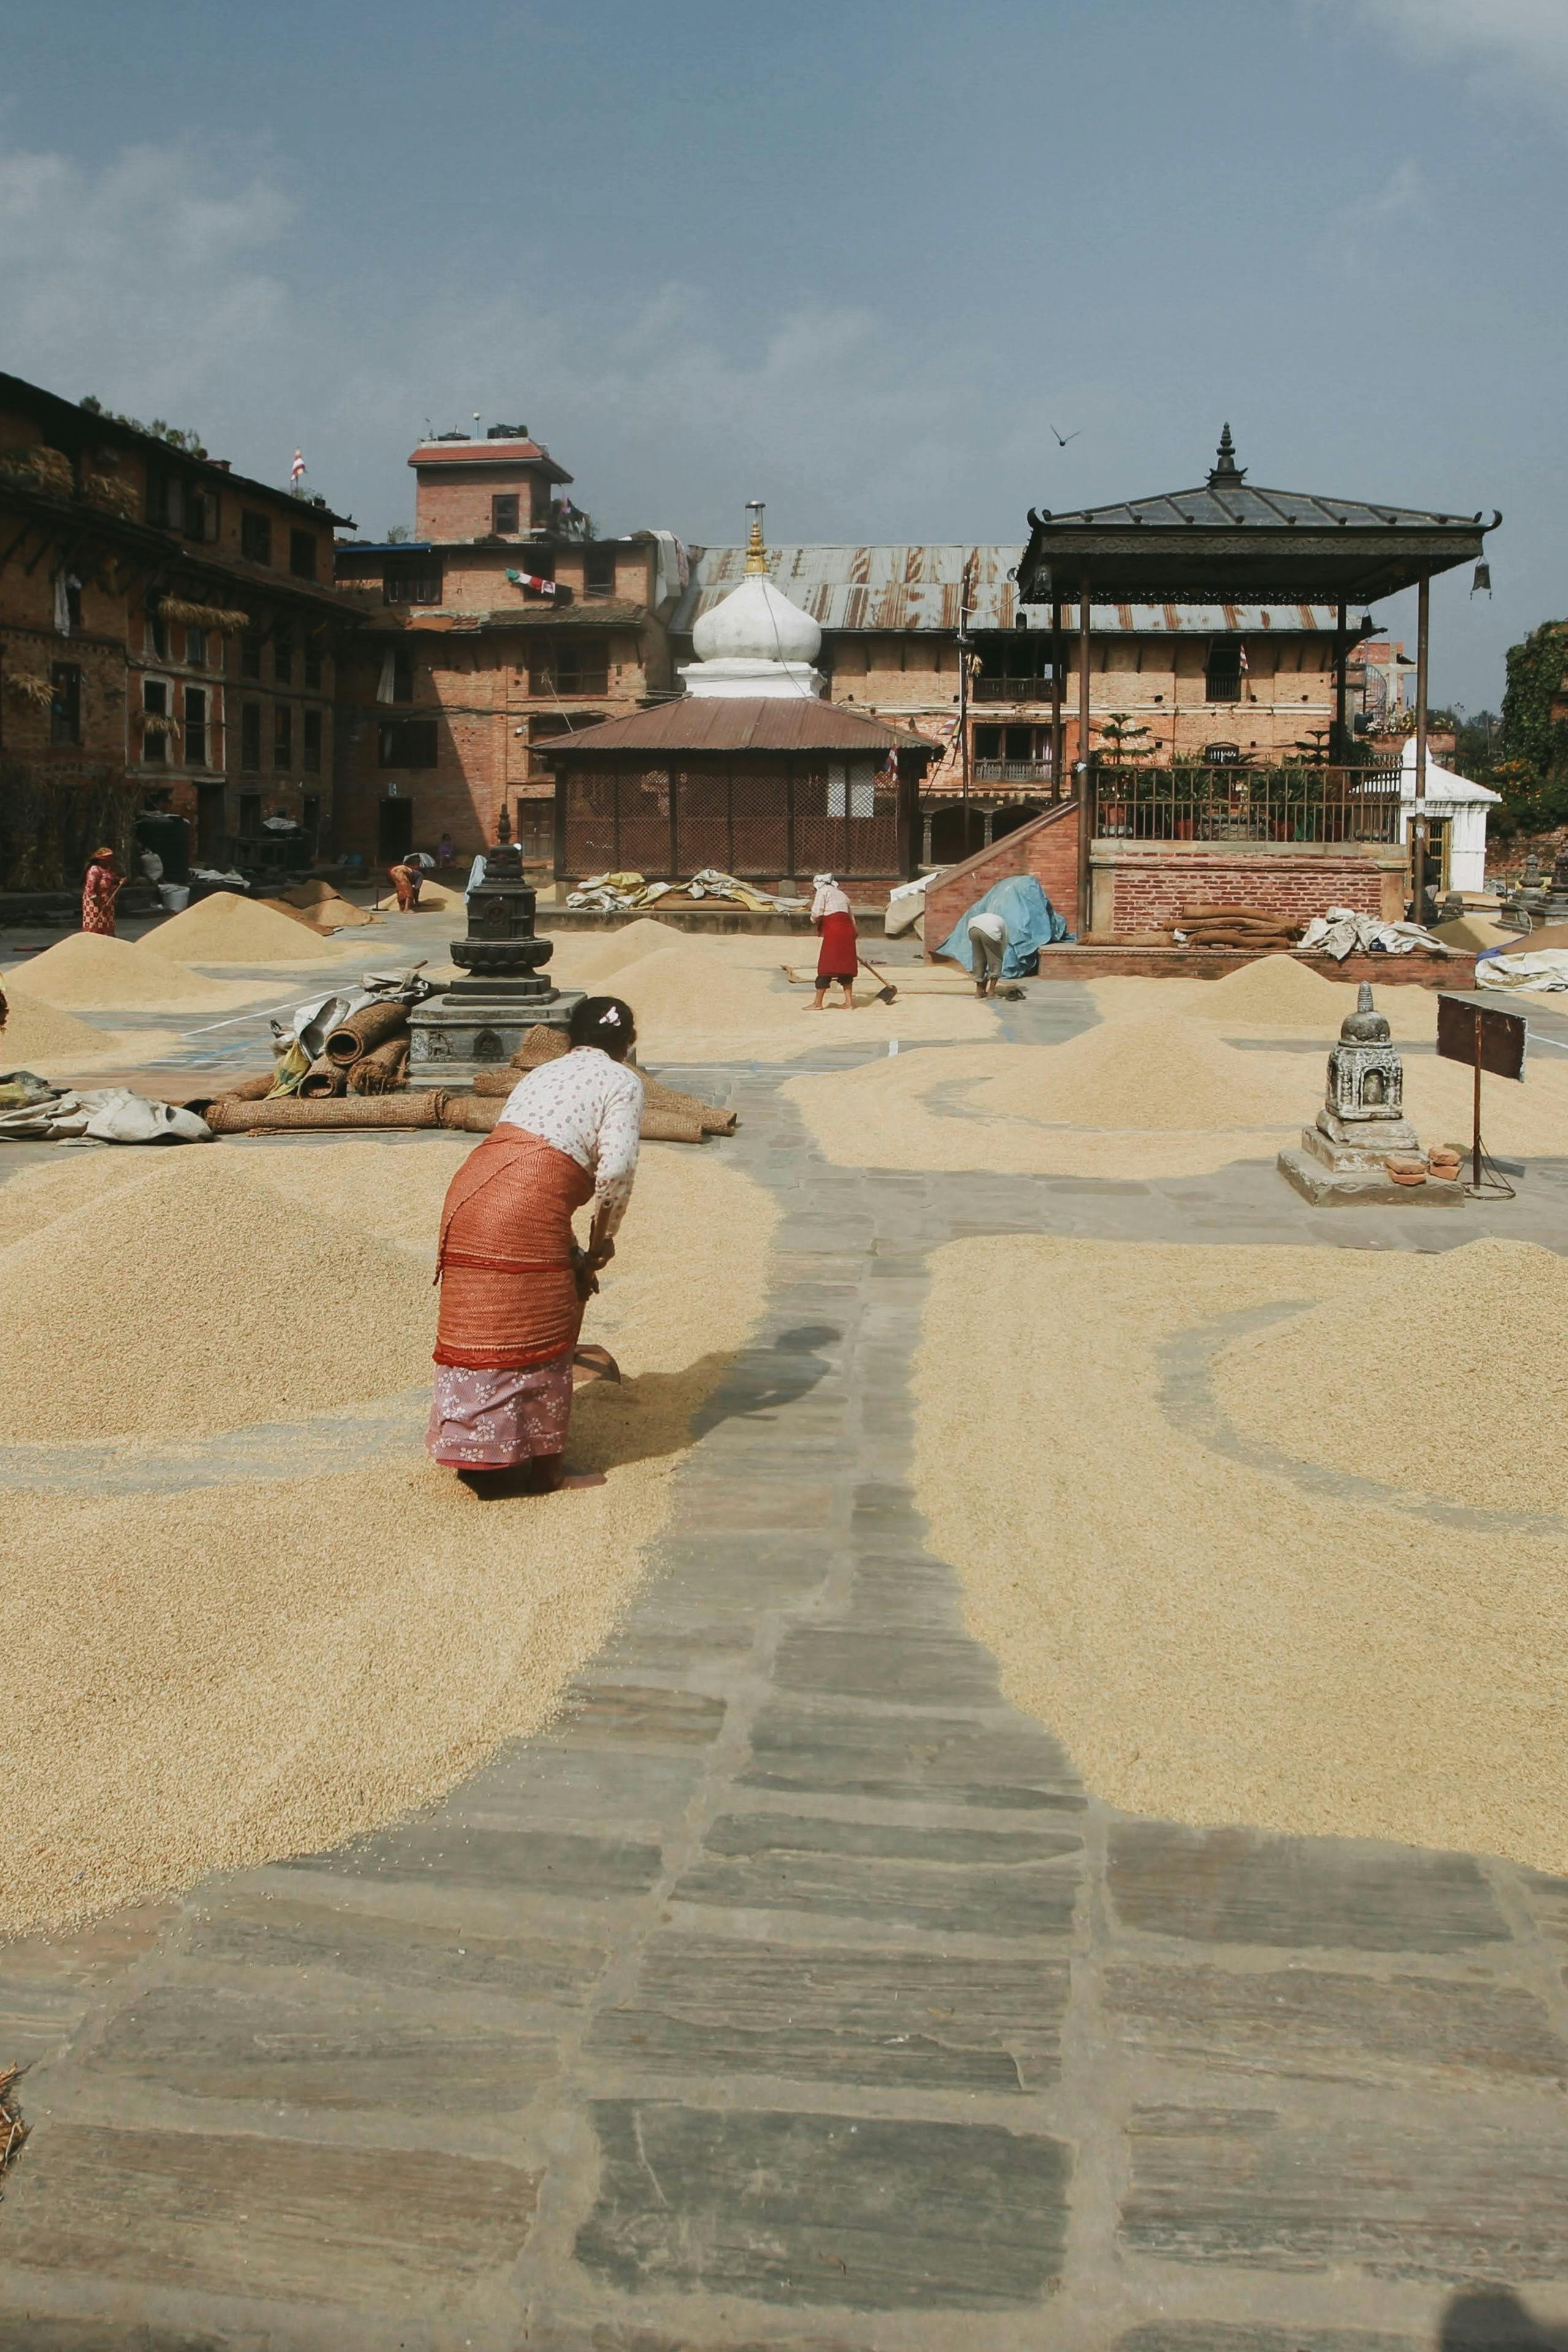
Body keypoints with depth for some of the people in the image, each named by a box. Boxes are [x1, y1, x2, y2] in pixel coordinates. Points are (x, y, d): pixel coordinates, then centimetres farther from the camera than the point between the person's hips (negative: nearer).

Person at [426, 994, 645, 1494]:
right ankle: (541, 1467, 18)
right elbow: (616, 1169, -7)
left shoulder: (541, 1074, 29)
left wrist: (576, 1258, 38)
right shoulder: (622, 1082, 8)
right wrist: (600, 1243, 9)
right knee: (539, 1338, 8)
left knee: (477, 1330, 17)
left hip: (469, 1193, 7)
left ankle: (479, 1458, 27)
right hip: (526, 1213, -7)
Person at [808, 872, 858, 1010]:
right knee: (845, 967, 11)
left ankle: (818, 1003, 3)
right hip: (848, 930, 7)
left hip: (833, 931, -7)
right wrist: (853, 935, 33)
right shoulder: (842, 895, 24)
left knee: (826, 967, -2)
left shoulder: (823, 891, 2)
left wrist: (816, 922, 12)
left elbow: (816, 913, -9)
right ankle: (849, 1002, 9)